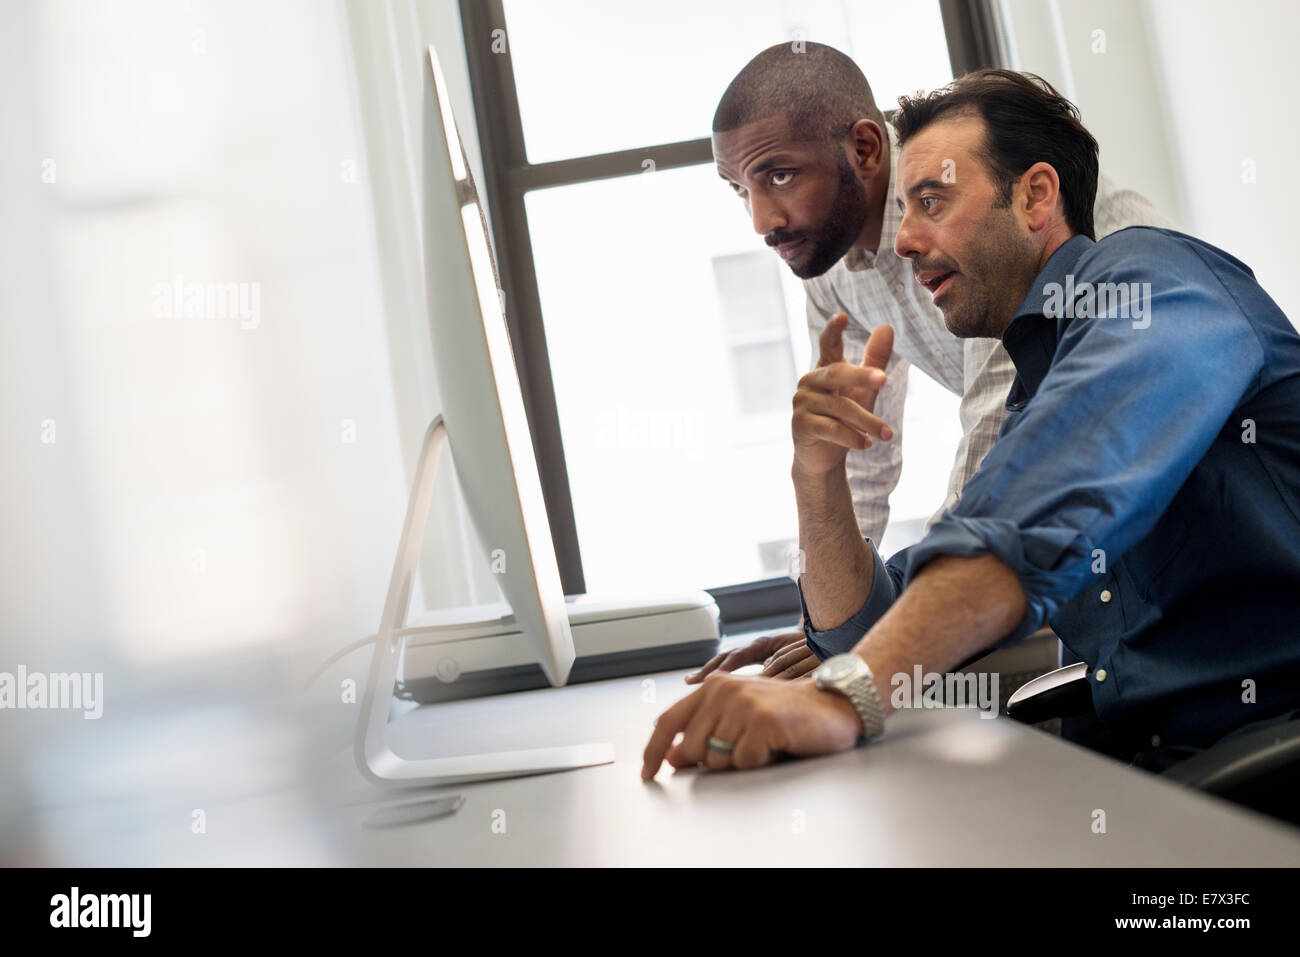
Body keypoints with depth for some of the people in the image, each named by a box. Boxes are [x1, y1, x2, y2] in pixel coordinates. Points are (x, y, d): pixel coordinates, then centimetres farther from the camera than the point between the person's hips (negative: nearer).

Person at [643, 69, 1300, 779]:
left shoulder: (1150, 278, -5)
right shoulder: (1027, 418, 19)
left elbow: (1050, 513, -27)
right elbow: (865, 629, 19)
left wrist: (848, 693, -36)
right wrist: (818, 475, 2)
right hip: (1141, 757, 7)